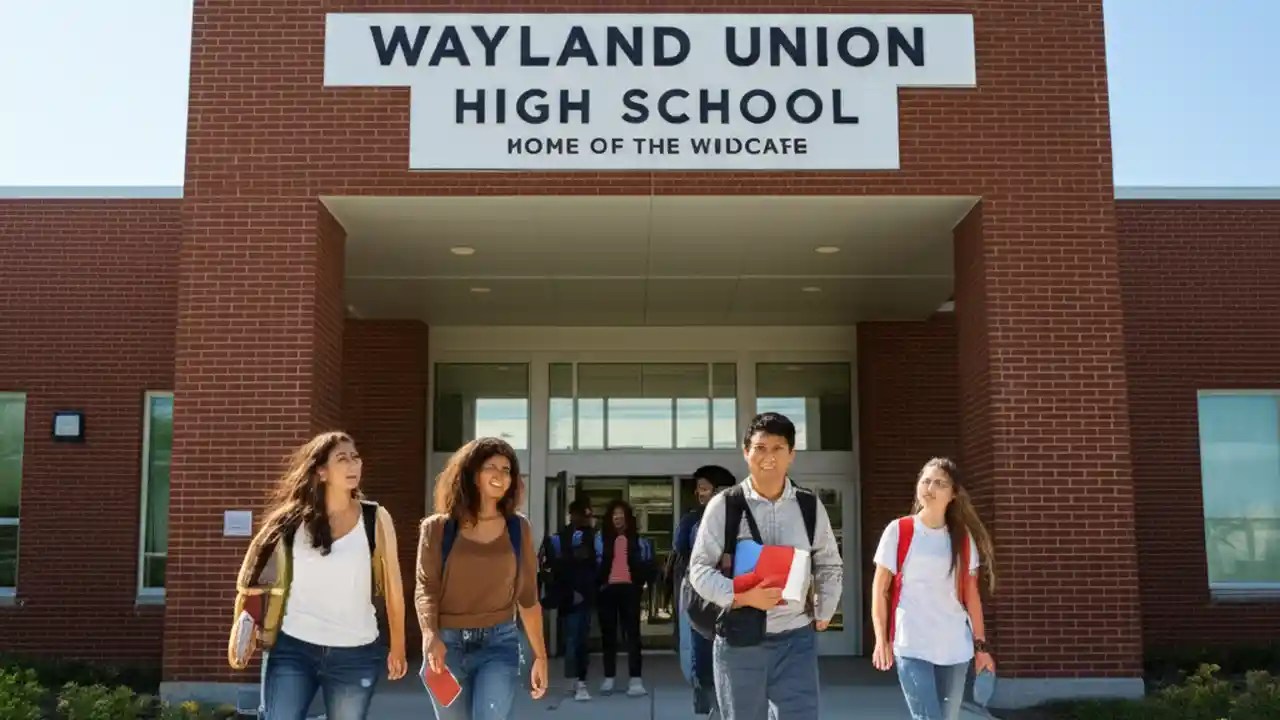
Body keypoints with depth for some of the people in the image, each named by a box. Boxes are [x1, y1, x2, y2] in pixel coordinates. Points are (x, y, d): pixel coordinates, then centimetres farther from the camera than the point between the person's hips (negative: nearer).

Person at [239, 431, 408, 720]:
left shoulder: (376, 518, -1)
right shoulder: (293, 518, 1)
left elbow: (392, 586, 5)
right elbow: (254, 570, 10)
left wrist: (397, 646, 9)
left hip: (356, 654, 0)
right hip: (292, 648, 0)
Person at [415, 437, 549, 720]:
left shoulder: (518, 527, 7)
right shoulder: (438, 528, 2)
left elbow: (527, 596, 10)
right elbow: (425, 588, -5)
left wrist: (540, 655, 9)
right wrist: (430, 636, -24)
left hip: (499, 643, 0)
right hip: (447, 644, 0)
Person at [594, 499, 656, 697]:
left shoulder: (638, 541, 10)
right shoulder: (601, 539, 8)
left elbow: (646, 565, 9)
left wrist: (641, 582, -6)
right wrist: (597, 583, -8)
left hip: (629, 589, -1)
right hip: (608, 589, 1)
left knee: (632, 633, -3)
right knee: (608, 634, 7)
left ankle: (635, 679, -4)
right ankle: (609, 678, 14)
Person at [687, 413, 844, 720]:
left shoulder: (810, 506, 3)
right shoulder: (724, 505, -5)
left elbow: (830, 566, 15)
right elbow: (700, 569, -5)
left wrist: (823, 616, 9)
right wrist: (743, 597, -18)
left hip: (796, 639, 2)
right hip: (738, 640, -1)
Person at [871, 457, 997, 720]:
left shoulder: (963, 537, 7)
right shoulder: (898, 531, -3)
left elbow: (971, 594, 10)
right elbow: (880, 590, -1)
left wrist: (980, 644, 8)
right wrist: (881, 640, -7)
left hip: (955, 648, 4)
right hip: (912, 647, -4)